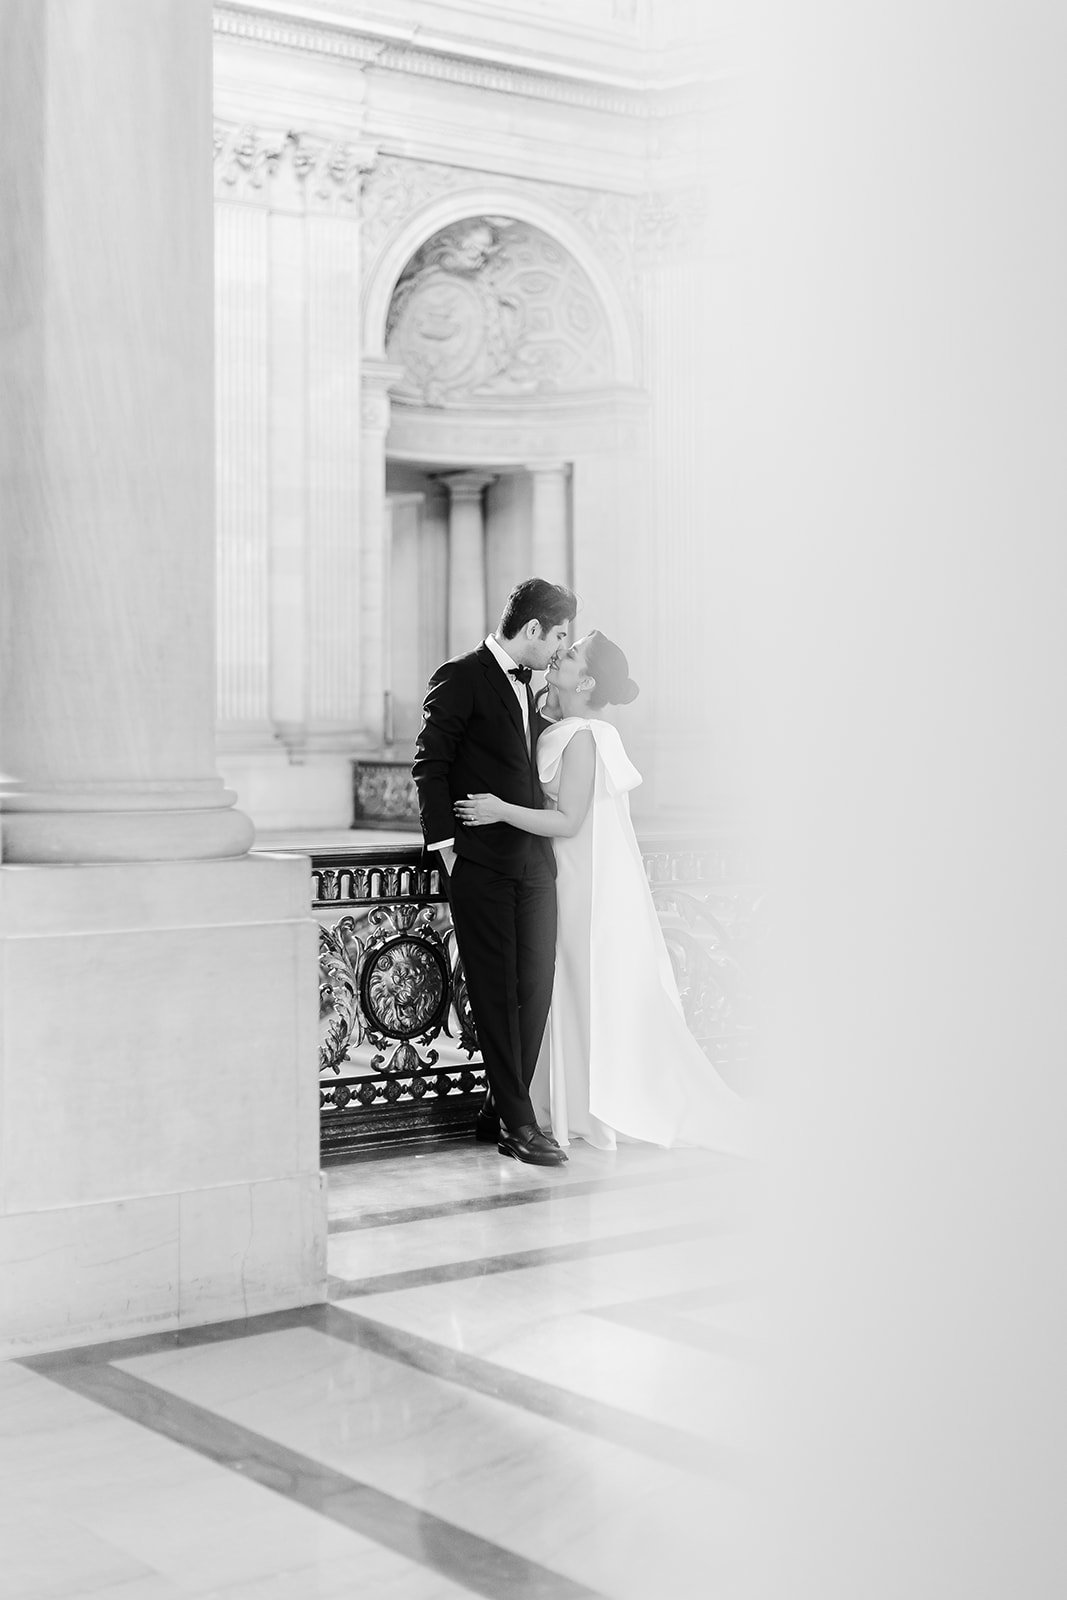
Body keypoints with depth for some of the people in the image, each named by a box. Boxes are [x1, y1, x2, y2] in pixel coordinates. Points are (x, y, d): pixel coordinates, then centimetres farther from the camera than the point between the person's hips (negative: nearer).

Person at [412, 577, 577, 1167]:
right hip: (481, 867, -7)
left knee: (535, 991, 3)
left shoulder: (529, 689, 20)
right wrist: (446, 846, -10)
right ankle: (517, 1123, -1)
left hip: (534, 863, 7)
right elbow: (430, 765, -6)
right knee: (496, 995, -4)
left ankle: (499, 1111, 14)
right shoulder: (460, 679, -3)